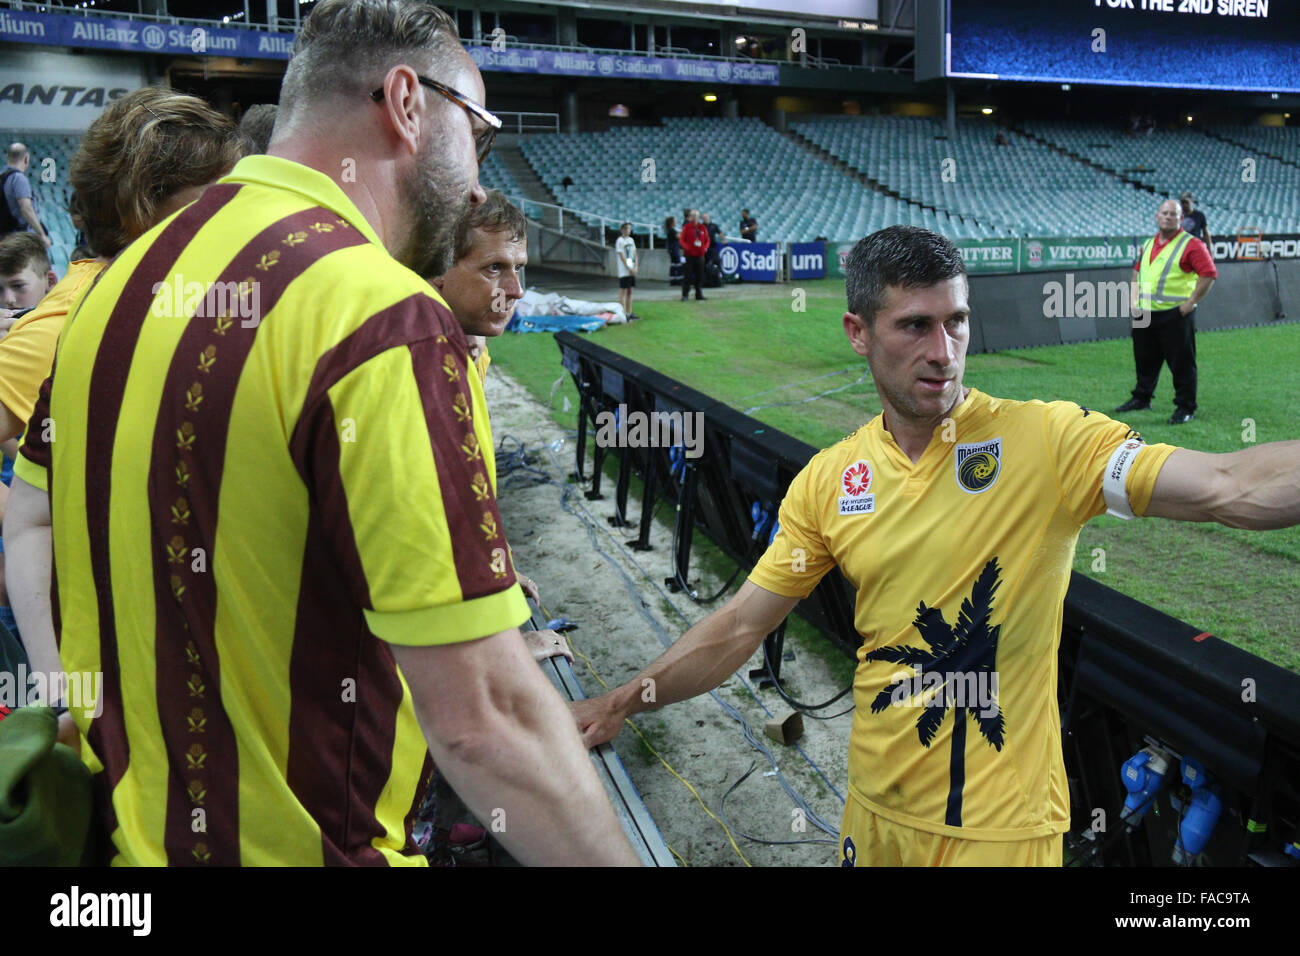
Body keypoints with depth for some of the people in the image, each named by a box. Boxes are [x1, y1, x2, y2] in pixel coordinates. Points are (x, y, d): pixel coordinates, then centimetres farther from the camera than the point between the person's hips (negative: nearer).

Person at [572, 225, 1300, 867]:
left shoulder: (1046, 440, -14)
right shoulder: (828, 482, -2)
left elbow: (1230, 488, -24)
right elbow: (740, 629, 3)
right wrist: (628, 700, -1)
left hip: (1004, 828, -3)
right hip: (877, 812, 4)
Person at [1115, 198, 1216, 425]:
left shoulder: (1191, 245, -7)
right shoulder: (1148, 244, 15)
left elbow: (1209, 274, -13)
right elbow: (1137, 270, 28)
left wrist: (1191, 302, -16)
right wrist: (1135, 298, 15)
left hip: (1176, 314, -7)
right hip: (1144, 313, 7)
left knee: (1181, 362, -2)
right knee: (1145, 359, 17)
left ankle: (1185, 407, 5)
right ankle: (1141, 399, 32)